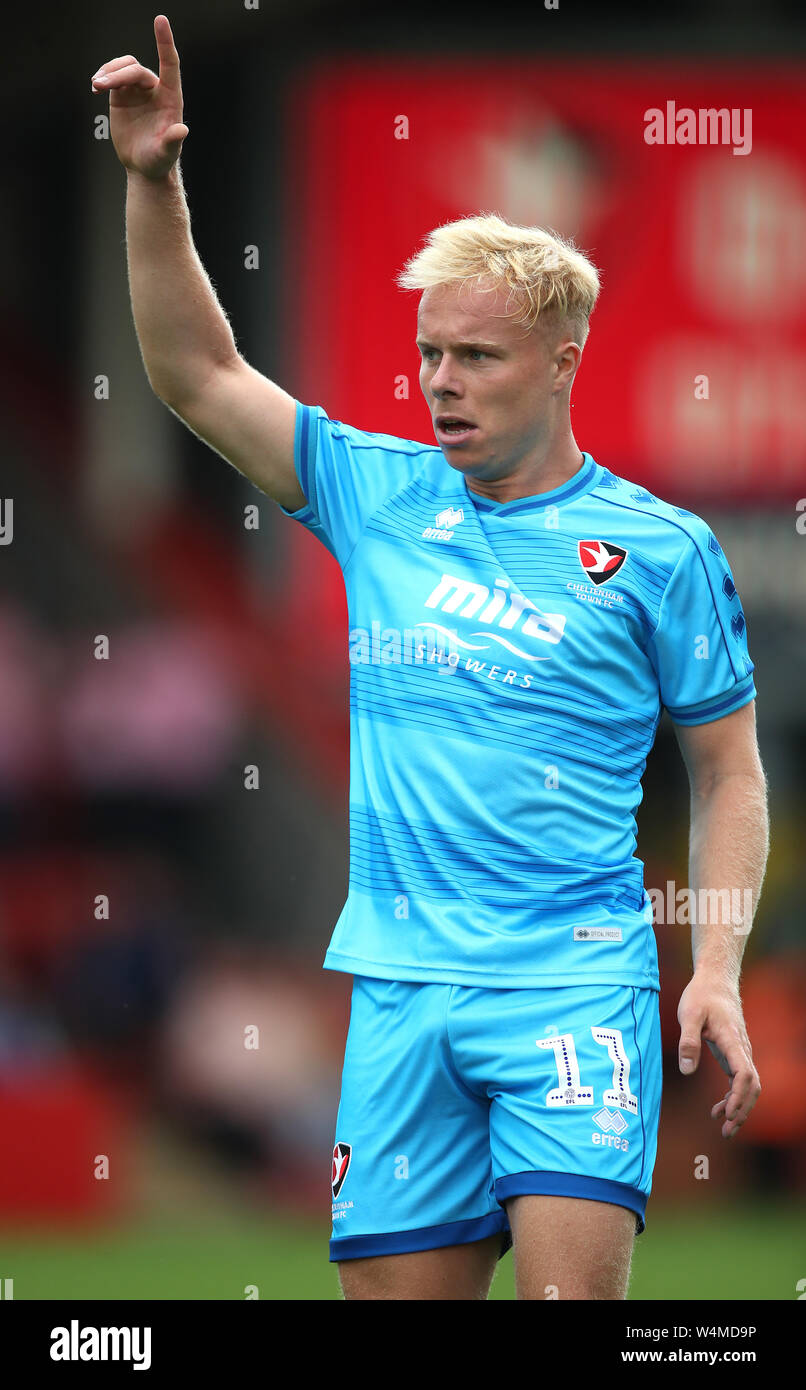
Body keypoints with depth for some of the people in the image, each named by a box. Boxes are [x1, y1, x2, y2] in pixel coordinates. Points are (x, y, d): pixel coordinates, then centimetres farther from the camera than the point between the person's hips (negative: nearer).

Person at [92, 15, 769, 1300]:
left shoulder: (659, 547, 3)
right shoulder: (378, 495, 12)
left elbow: (729, 775, 7)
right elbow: (196, 373, 12)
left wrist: (718, 972, -5)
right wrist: (153, 183, 0)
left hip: (574, 985, -3)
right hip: (401, 991, 4)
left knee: (571, 1293, -18)